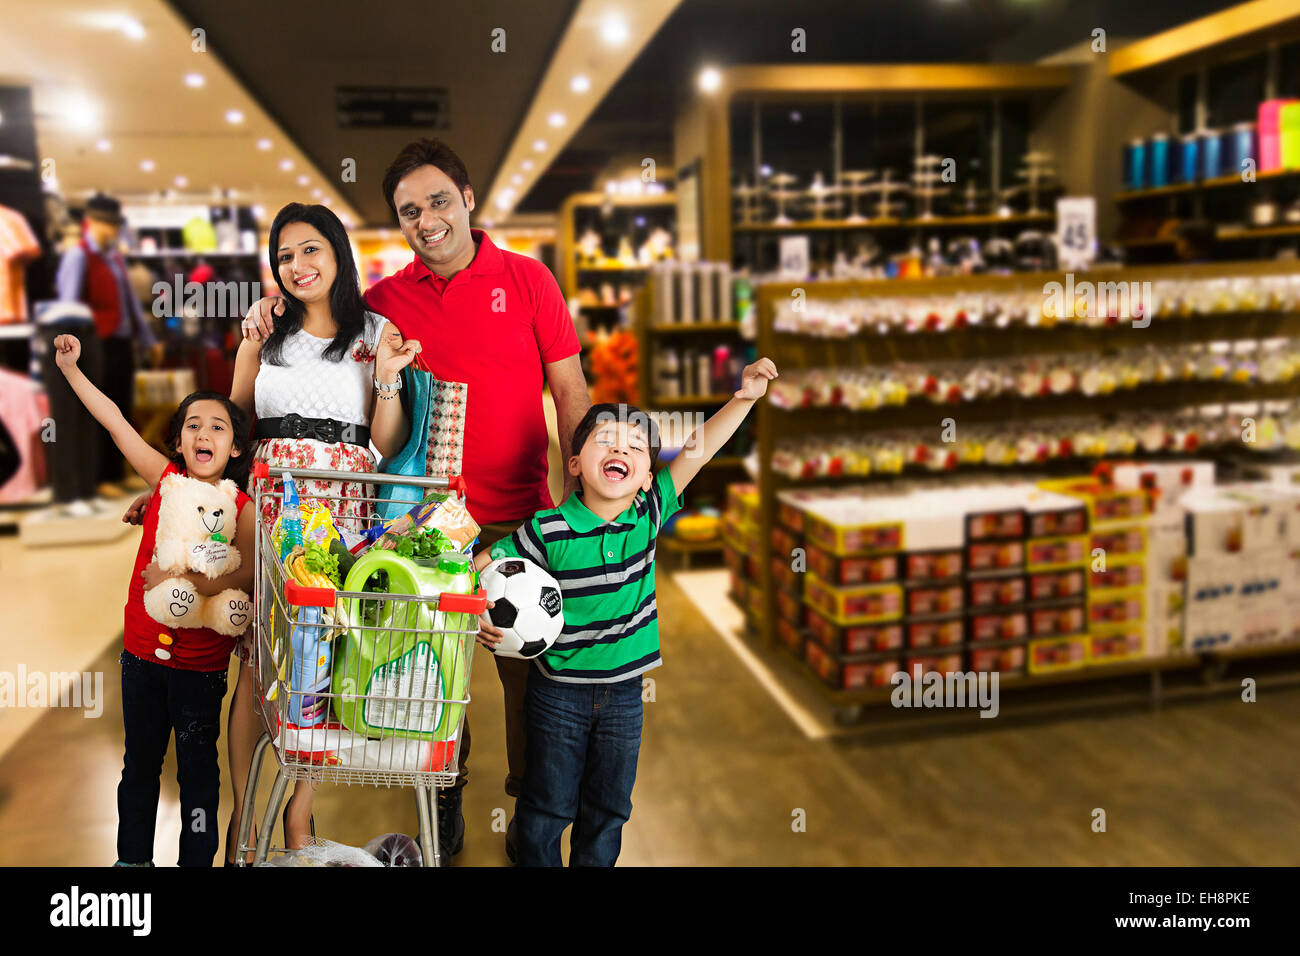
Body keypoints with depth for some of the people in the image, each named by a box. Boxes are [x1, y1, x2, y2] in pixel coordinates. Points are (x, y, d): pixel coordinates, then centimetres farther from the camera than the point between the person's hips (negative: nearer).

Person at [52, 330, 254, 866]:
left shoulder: (241, 509, -13)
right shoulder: (166, 479, -3)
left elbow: (247, 575, -25)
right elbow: (115, 421, 1)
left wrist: (181, 578, -31)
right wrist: (71, 369, 1)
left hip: (200, 664, -4)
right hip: (142, 652, 4)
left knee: (197, 767, 9)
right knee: (140, 761, 20)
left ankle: (198, 859, 26)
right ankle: (133, 857, 37)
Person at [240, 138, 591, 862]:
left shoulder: (527, 279, 0)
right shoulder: (386, 300, 3)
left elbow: (571, 394, 1)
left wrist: (581, 496, -4)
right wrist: (272, 315, -8)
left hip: (520, 516, -1)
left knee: (528, 664, 9)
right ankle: (445, 797, 35)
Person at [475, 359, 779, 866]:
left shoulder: (649, 513, -9)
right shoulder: (547, 530, -18)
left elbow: (699, 450, -14)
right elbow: (476, 568, -11)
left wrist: (744, 397, -22)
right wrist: (476, 616, -25)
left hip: (624, 692, 3)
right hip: (559, 690, -3)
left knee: (609, 807, 19)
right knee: (549, 804, 13)